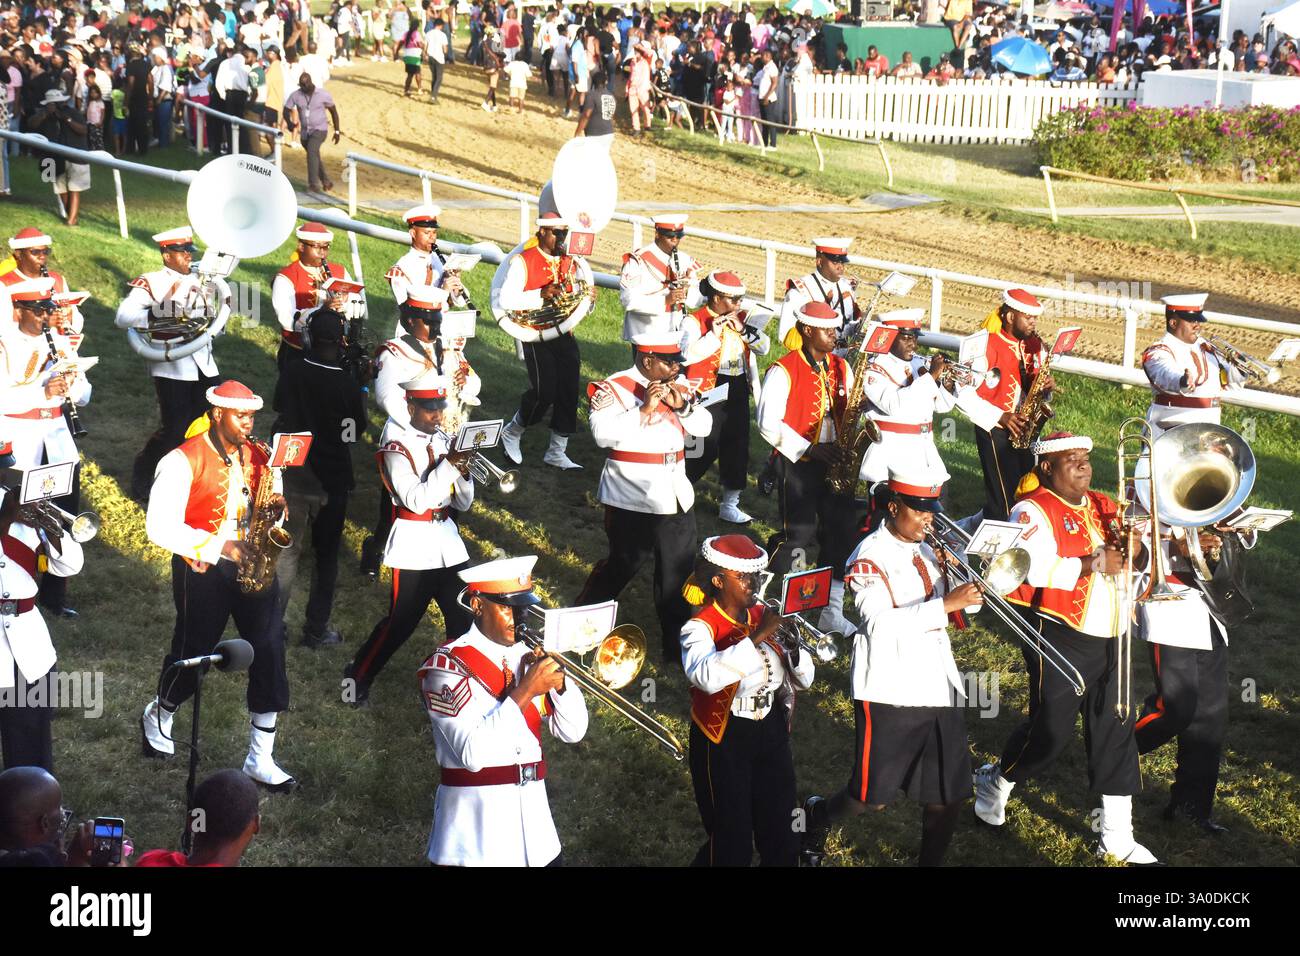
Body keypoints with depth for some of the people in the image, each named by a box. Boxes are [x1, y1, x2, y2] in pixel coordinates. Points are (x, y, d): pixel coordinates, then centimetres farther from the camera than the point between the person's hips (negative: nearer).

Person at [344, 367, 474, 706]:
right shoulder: (397, 446, -10)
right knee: (401, 621, -1)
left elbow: (463, 503, 10)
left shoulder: (444, 442, 8)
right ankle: (357, 677, 16)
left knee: (463, 615, 5)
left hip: (447, 541, 6)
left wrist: (463, 472, -9)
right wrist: (449, 464, -22)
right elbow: (416, 500, -21)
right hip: (414, 545, -6)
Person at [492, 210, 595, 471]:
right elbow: (505, 300, -15)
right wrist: (541, 295, -24)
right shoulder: (523, 261, -7)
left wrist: (588, 300, -10)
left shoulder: (571, 262, 9)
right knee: (544, 391, -13)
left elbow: (580, 309, 14)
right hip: (535, 338, -5)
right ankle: (512, 433, 14)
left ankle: (557, 453, 11)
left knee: (569, 391, 0)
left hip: (563, 335, 5)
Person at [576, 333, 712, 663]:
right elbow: (603, 434, -22)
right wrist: (643, 409, -26)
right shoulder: (614, 389, -11)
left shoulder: (676, 388, 9)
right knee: (622, 565, 6)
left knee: (677, 572, 10)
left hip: (676, 497, 6)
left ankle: (676, 641, 19)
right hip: (633, 499, -6)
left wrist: (682, 405, -11)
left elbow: (703, 427, 7)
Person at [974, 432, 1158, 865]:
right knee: (1051, 731, -1)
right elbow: (1033, 569, -23)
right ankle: (994, 784, 27)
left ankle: (1117, 836, 14)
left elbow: (1129, 556, 14)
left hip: (1107, 639, 7)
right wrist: (1092, 564, -24)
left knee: (1115, 731, 6)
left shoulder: (1102, 506, 14)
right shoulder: (1033, 511, -9)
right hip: (1059, 637, -7)